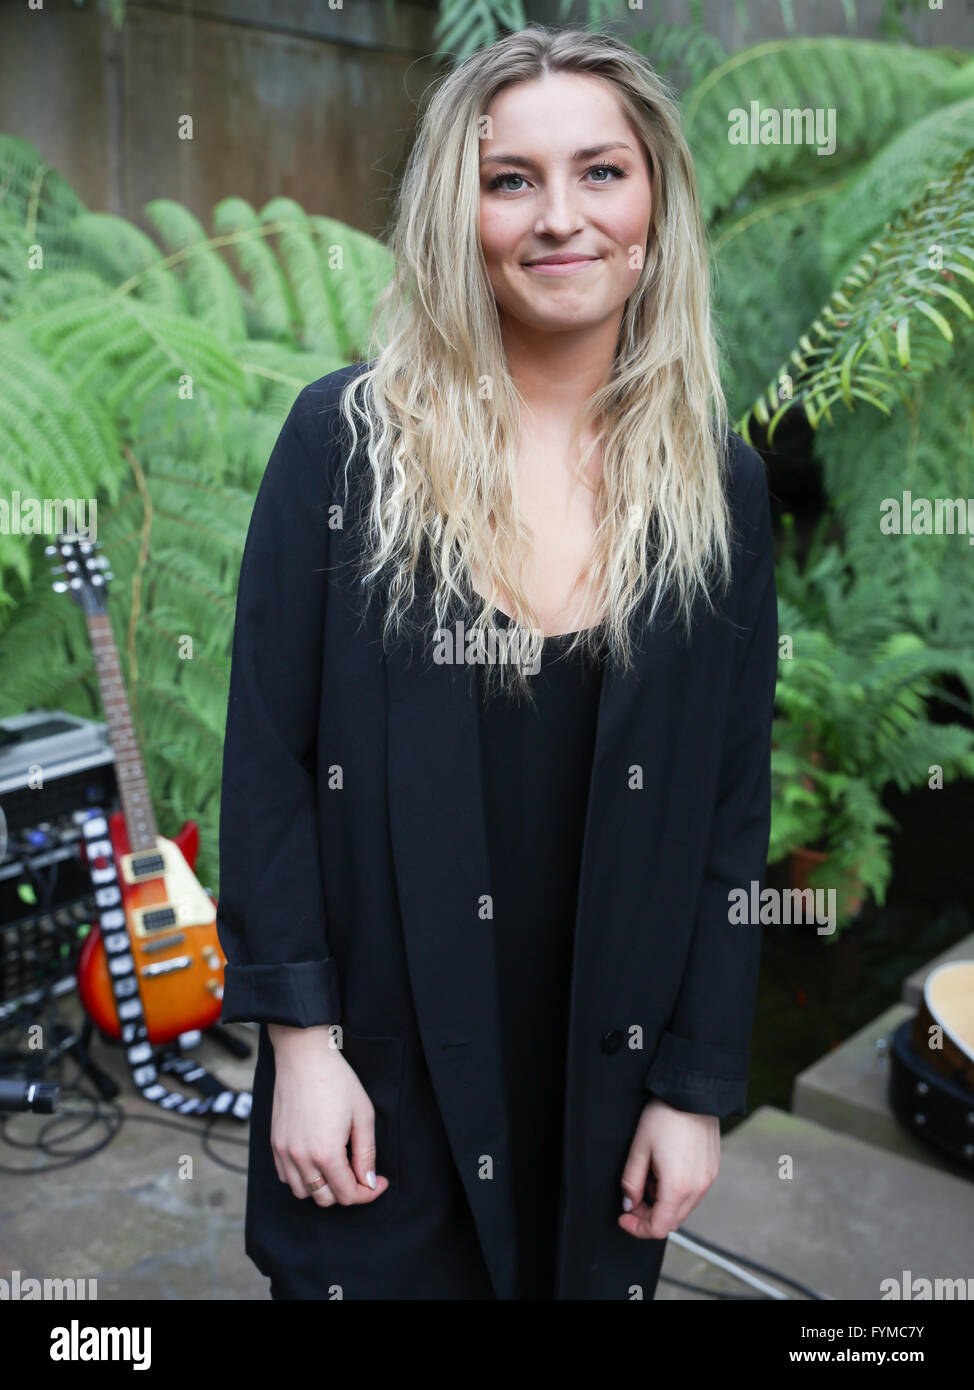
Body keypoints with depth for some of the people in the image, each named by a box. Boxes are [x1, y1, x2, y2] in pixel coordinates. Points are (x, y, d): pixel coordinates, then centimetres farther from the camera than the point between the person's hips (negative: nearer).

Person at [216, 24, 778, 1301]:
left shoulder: (722, 486, -3)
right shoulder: (347, 438, -8)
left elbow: (733, 812, -1)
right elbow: (267, 752, -7)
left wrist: (698, 1088, -1)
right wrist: (300, 1037, -9)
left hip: (607, 1070, 2)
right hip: (380, 1066, -1)